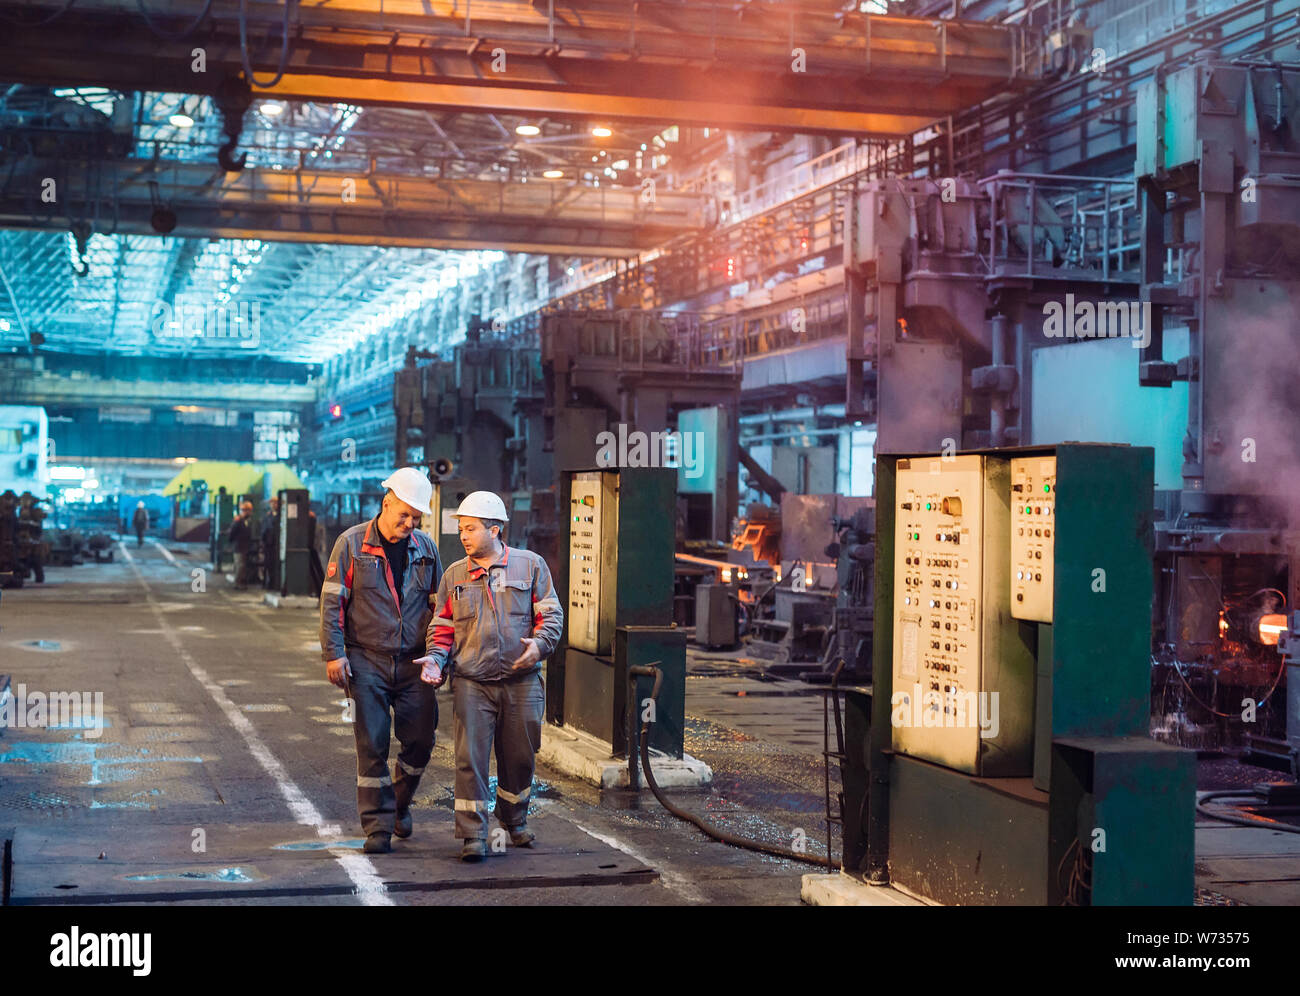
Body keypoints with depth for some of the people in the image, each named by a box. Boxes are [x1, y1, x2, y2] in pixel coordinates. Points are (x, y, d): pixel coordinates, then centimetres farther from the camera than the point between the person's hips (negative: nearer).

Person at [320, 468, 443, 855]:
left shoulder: (425, 547, 7)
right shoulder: (352, 543, -3)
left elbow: (439, 605, 14)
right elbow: (332, 602, -3)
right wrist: (334, 653, -10)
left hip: (413, 662, 3)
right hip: (366, 661, -3)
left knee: (421, 740, 2)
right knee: (372, 746, -1)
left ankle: (400, 802, 28)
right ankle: (378, 825, 8)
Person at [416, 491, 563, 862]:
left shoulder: (530, 565, 4)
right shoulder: (454, 575, 10)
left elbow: (551, 614, 4)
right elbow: (442, 627, 14)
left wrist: (540, 642, -15)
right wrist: (436, 658, -4)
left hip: (522, 682, 0)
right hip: (471, 682, 0)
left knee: (519, 757, 10)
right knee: (471, 758, -8)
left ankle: (514, 821, 32)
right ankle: (473, 835, -2)